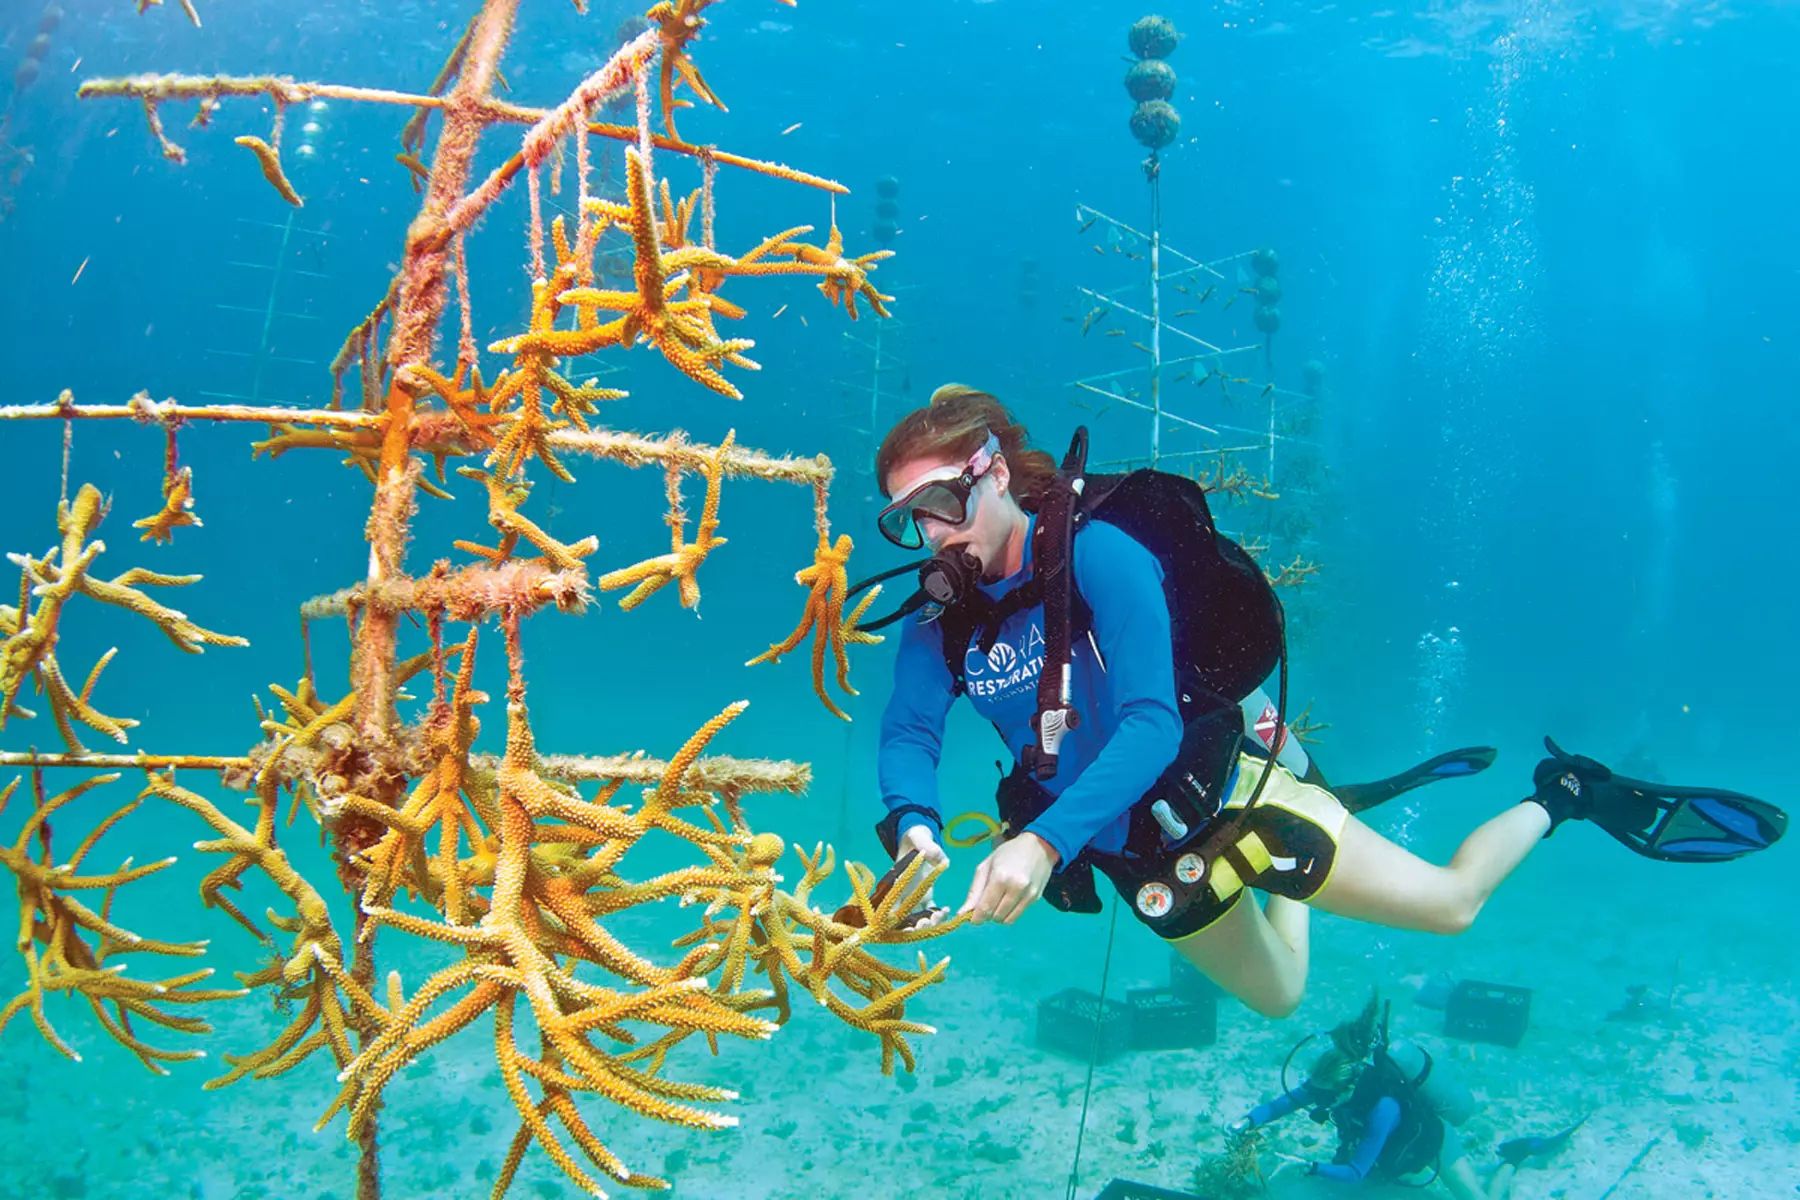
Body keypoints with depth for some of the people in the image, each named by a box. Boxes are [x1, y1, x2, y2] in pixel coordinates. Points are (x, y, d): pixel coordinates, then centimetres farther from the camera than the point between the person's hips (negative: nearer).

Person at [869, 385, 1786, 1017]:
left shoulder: (1097, 550, -29)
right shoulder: (941, 616, -11)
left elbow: (1151, 726, -37)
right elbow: (907, 736, -17)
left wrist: (1044, 841, -50)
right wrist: (913, 826, -40)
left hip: (1213, 795, -6)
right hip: (1135, 854, 6)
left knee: (1450, 902, 7)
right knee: (1278, 994, 27)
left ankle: (1564, 795, 34)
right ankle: (1312, 834, 50)